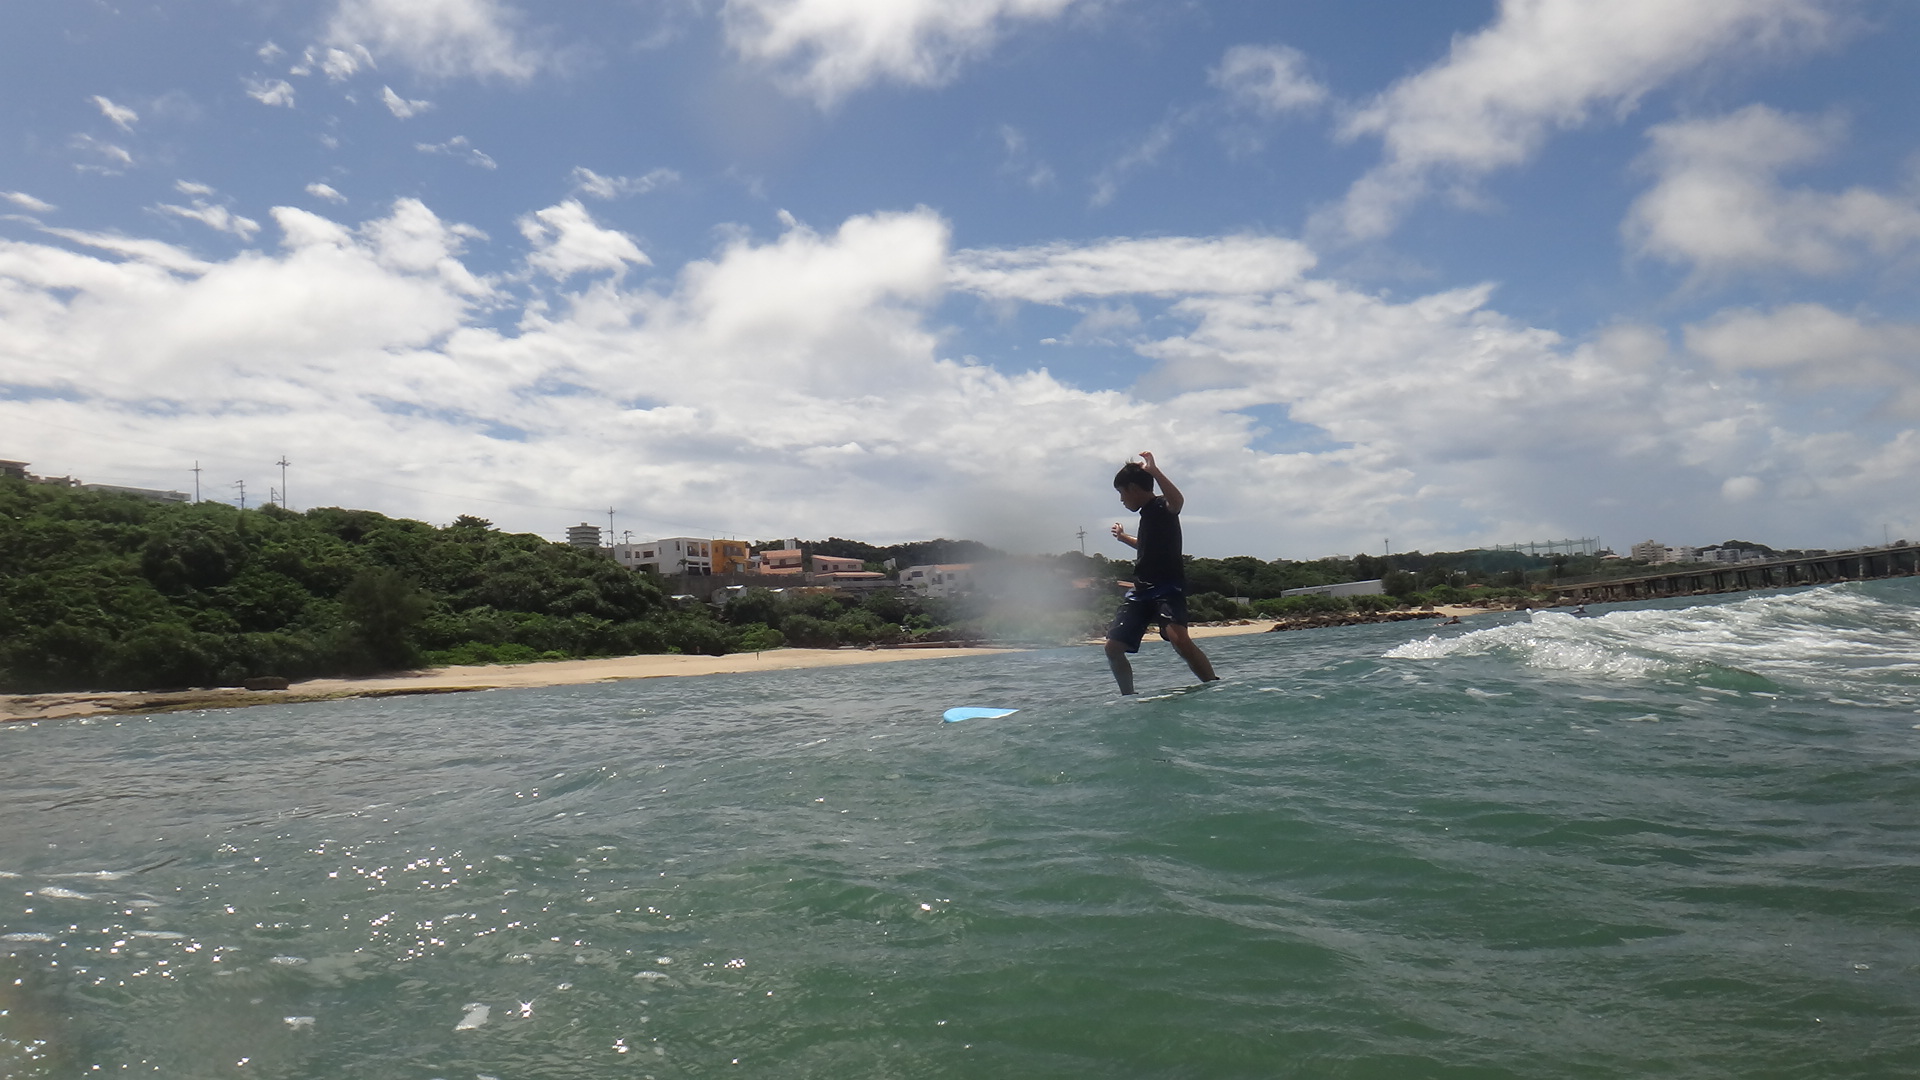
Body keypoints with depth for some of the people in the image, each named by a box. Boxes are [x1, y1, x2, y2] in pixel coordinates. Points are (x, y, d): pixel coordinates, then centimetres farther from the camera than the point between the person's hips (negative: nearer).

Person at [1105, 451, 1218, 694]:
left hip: (1167, 588, -9)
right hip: (1142, 590, 9)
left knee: (1179, 639, -32)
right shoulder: (1147, 512, 19)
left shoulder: (1161, 506, -7)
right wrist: (1123, 537, 45)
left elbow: (1178, 500, -34)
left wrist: (1154, 471, -33)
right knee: (1113, 647, 3)